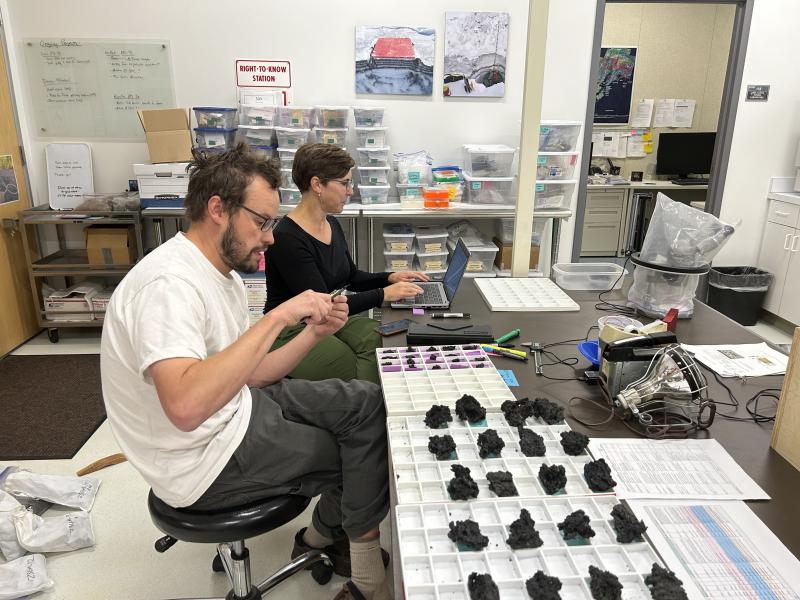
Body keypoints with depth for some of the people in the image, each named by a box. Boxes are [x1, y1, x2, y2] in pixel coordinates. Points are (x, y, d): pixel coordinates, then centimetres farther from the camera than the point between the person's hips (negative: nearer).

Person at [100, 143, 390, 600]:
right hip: (204, 462, -8)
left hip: (239, 408, 8)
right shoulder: (169, 283, -26)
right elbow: (186, 406, -40)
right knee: (369, 454, 1)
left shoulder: (225, 272, 4)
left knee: (368, 402, 4)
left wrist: (313, 334, -6)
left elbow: (244, 373, 8)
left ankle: (324, 534, 19)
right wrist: (277, 318, -35)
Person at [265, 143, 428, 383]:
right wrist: (384, 294, -23)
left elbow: (351, 277, 18)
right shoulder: (287, 238, -21)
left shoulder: (332, 224, 6)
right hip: (292, 333, -7)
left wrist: (390, 278, 1)